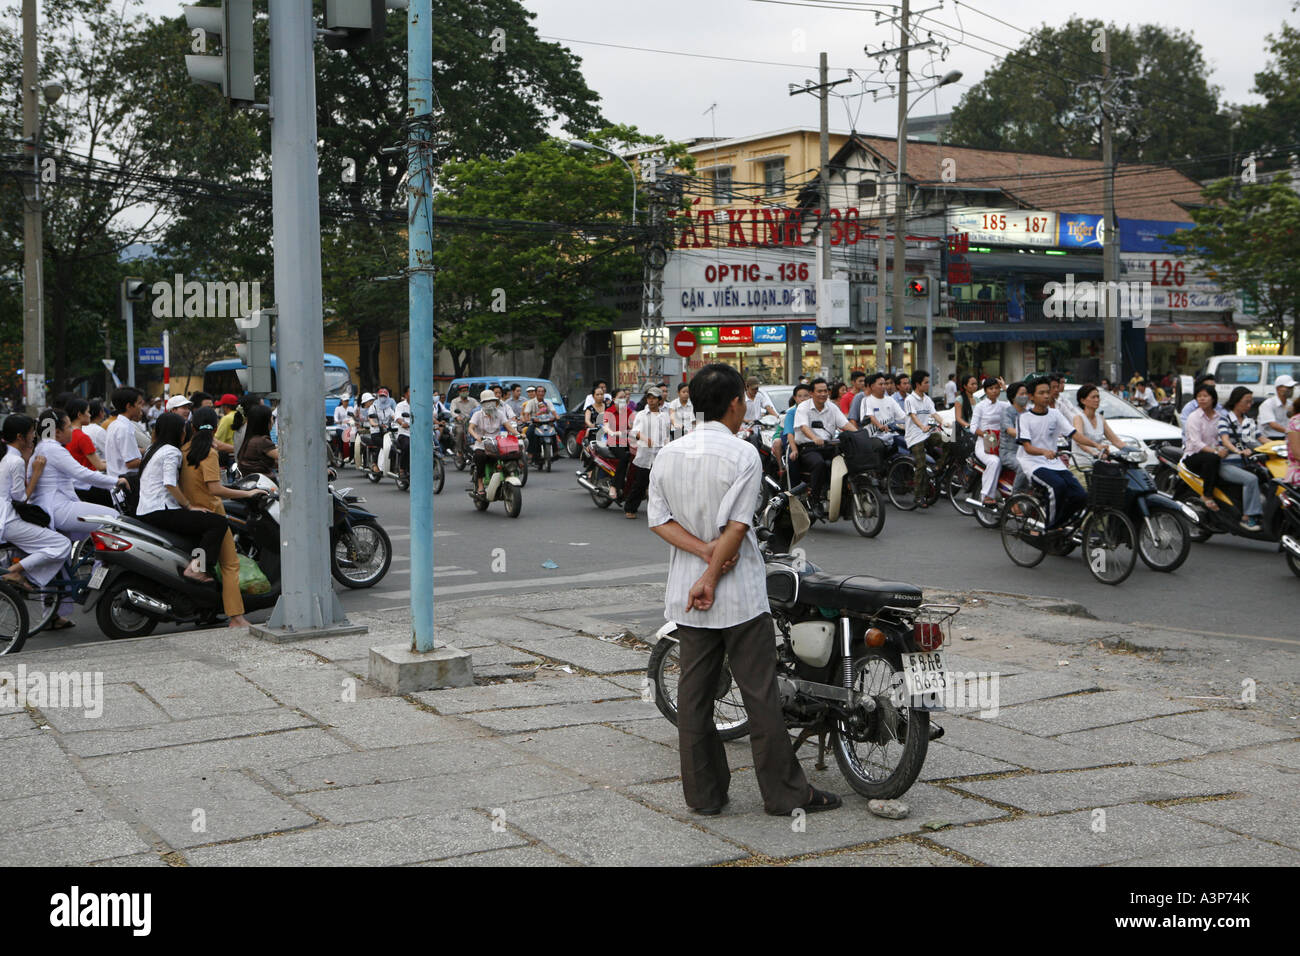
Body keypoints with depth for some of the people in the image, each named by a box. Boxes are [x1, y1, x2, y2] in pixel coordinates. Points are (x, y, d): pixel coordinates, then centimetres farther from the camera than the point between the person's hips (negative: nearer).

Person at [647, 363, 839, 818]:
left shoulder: (668, 455, 5)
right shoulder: (743, 454, -12)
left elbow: (659, 519, -1)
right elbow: (736, 527, -17)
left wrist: (704, 551, -10)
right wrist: (712, 578, -12)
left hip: (685, 596, 5)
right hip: (739, 594, -5)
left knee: (694, 695, 9)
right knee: (760, 695, 2)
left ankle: (704, 793, 15)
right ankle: (786, 792, 10)